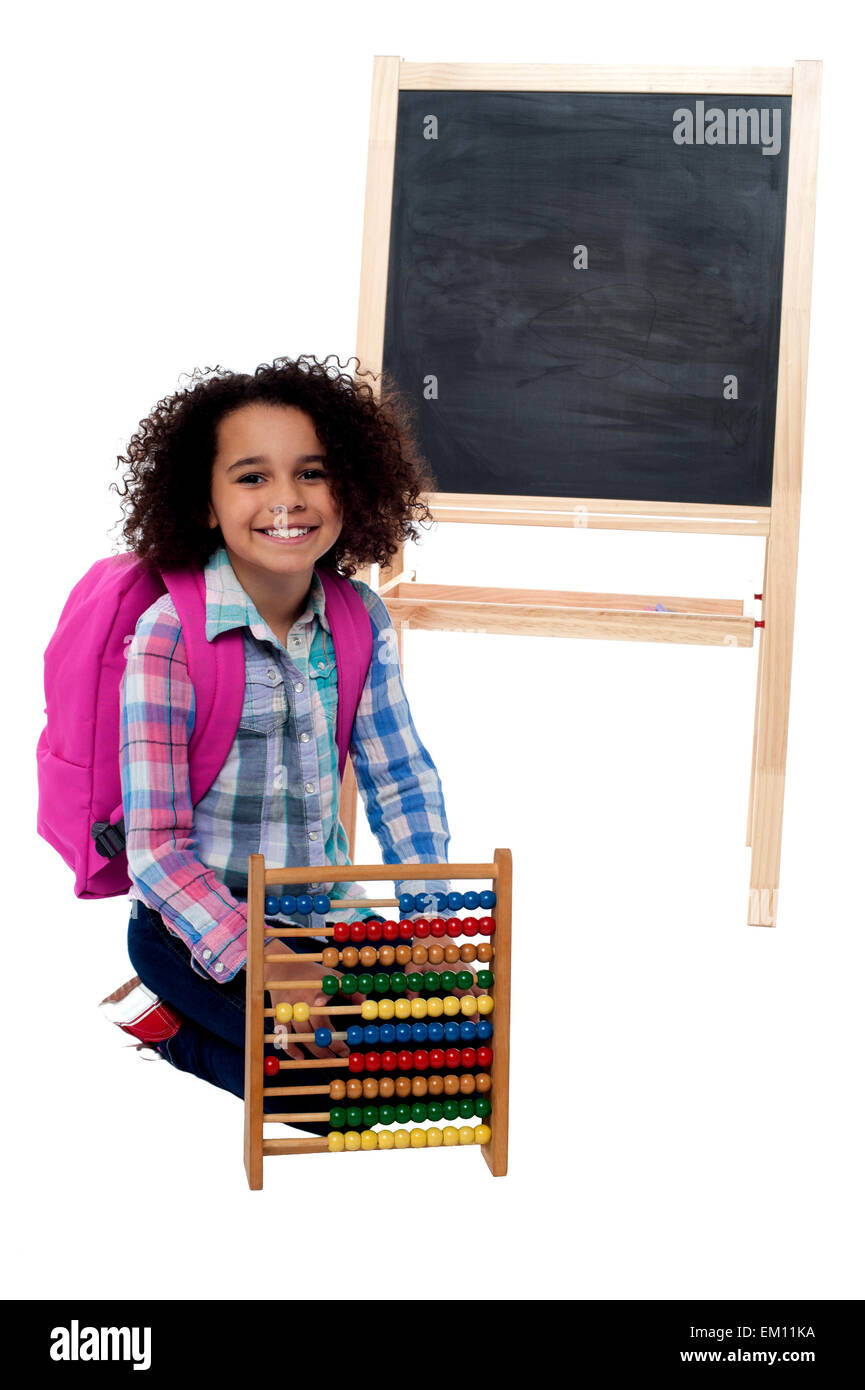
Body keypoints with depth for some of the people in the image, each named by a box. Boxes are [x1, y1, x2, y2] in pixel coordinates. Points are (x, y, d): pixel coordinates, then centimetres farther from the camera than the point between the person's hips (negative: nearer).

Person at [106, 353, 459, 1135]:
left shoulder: (360, 619, -2)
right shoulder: (168, 635, -19)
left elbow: (402, 782, 5)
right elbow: (158, 849, -20)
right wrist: (259, 962, -31)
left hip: (324, 916, 6)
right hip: (196, 924, -6)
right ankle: (172, 1026, 3)